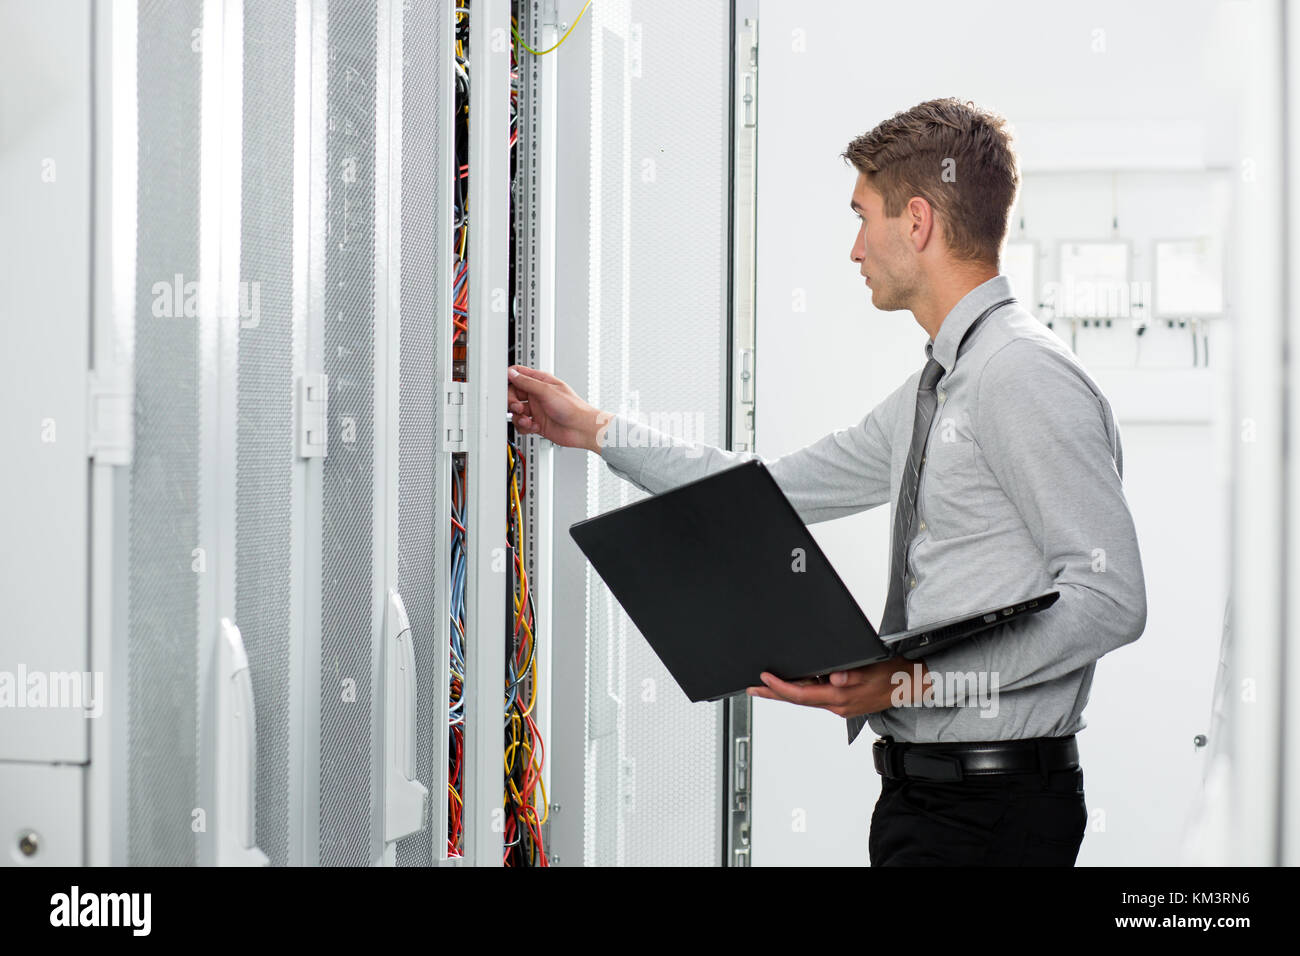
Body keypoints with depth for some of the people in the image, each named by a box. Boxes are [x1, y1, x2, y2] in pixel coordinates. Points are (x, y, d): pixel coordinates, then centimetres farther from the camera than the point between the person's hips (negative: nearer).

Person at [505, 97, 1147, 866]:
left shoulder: (1025, 378, -14)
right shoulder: (930, 394, 17)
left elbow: (1111, 598, -20)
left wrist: (918, 680, -25)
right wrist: (592, 429, 29)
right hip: (916, 798, 9)